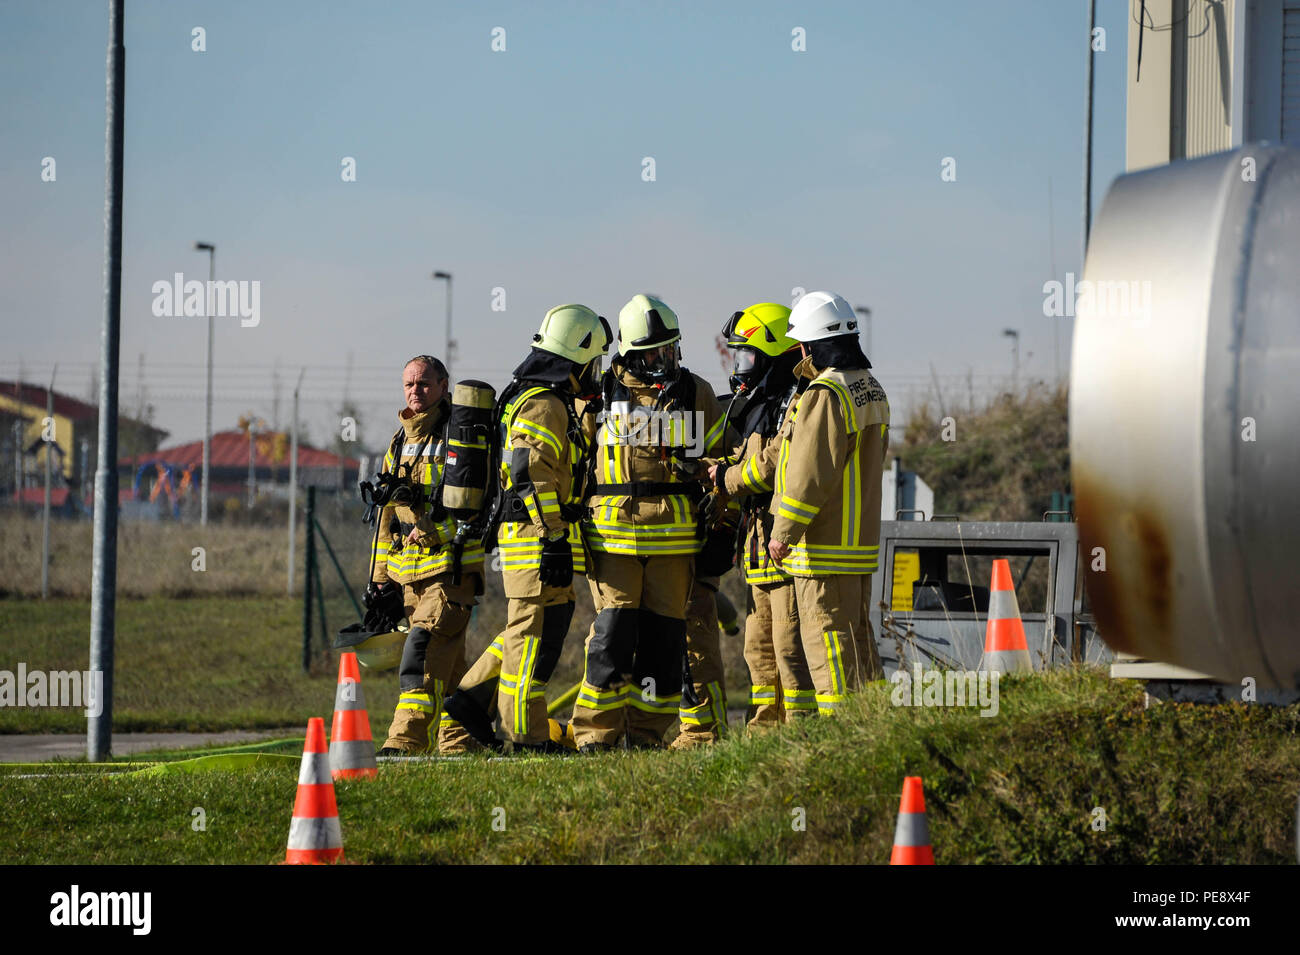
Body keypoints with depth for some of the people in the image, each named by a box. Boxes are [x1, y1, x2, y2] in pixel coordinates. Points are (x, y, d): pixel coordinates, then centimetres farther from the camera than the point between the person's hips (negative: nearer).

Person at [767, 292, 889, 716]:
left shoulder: (826, 394, -16)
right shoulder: (872, 390, 14)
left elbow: (810, 472, -19)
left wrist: (783, 531, -13)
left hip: (823, 547, -9)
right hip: (862, 538, 9)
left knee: (827, 641, -7)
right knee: (854, 640, 13)